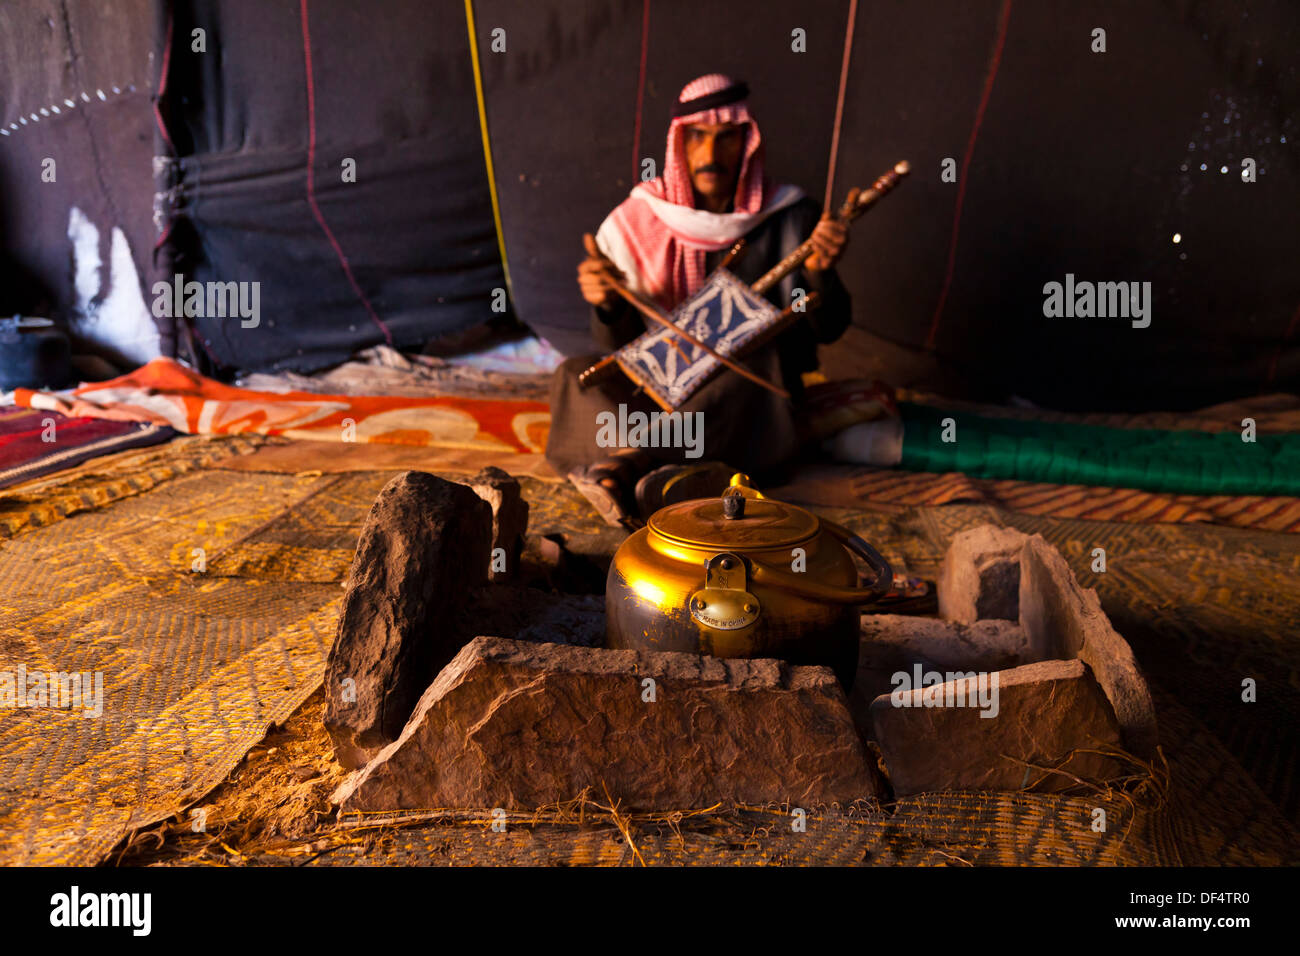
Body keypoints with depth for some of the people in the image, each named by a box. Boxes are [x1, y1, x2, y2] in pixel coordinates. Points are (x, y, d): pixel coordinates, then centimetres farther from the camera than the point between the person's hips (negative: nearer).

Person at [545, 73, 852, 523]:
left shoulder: (788, 217, -2)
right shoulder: (638, 221, 0)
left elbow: (828, 329, -7)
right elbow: (620, 344, -2)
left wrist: (819, 272, -28)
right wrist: (609, 304, -25)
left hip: (750, 415, -1)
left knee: (757, 357, -32)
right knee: (575, 375, -21)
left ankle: (629, 466, -35)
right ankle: (679, 476, -42)